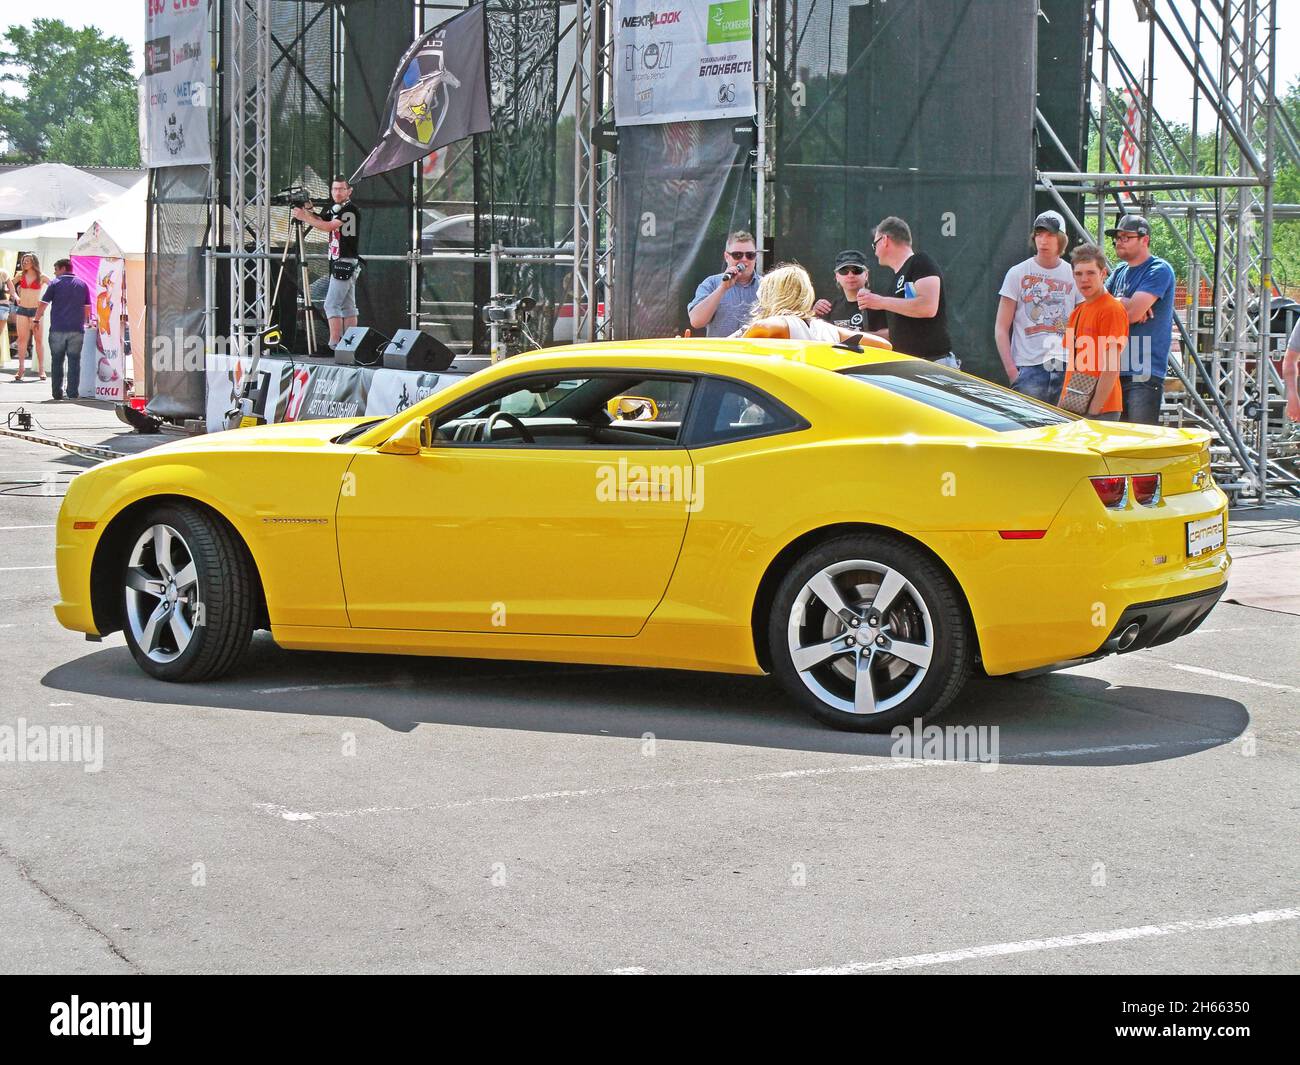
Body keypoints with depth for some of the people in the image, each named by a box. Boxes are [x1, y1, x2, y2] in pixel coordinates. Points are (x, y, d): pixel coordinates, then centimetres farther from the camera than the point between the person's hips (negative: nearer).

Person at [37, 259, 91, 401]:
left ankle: (57, 393, 7)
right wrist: (86, 322, 25)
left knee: (57, 361, 8)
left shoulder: (55, 283, 0)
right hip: (77, 330, 1)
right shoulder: (82, 284, 9)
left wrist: (37, 320, 10)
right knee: (74, 361, 4)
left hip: (57, 329, -1)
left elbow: (43, 304, -1)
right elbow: (87, 308, 12)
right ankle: (72, 393, -1)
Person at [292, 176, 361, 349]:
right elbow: (320, 221, 16)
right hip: (342, 264, 10)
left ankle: (334, 344, -15)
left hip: (344, 265, -10)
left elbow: (328, 226, -21)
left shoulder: (350, 209, -14)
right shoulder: (334, 208, 15)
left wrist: (304, 217, -18)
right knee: (348, 306, 10)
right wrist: (310, 210, -2)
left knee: (331, 305, -13)